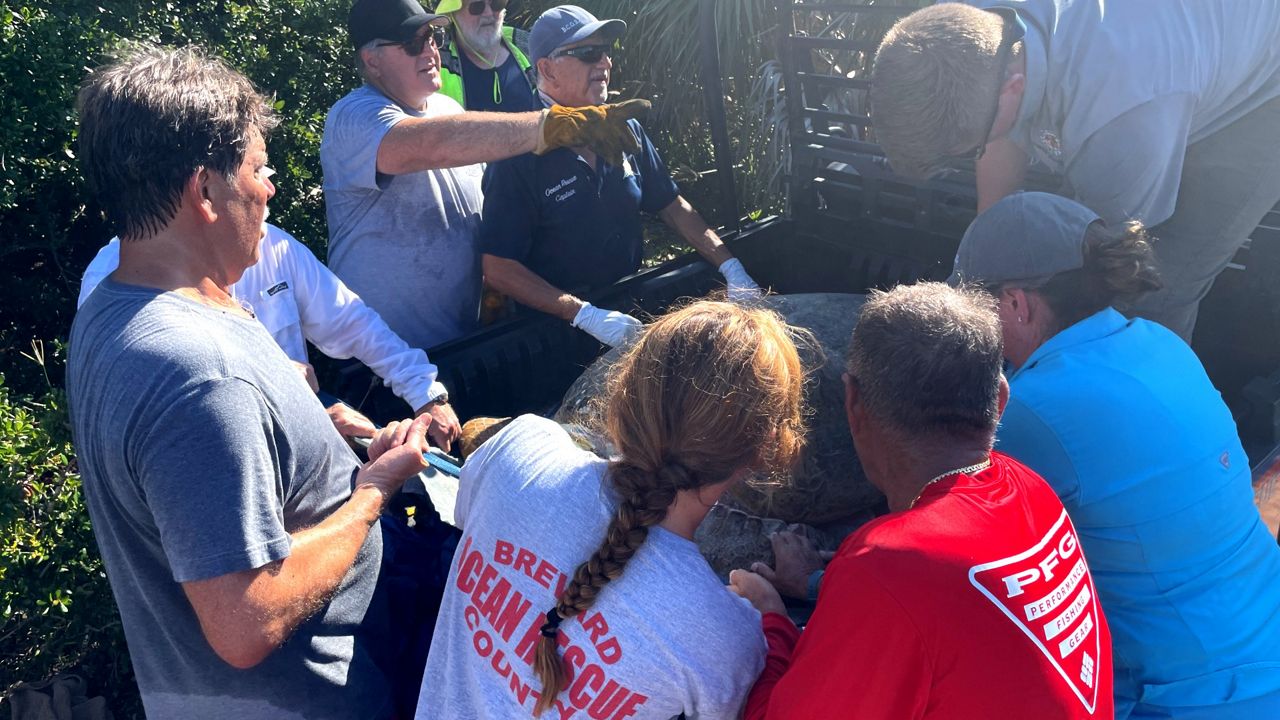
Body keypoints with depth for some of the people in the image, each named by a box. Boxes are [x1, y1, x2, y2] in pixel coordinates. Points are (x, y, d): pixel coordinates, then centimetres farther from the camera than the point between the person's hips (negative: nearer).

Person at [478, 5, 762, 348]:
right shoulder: (519, 156, -14)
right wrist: (586, 316, -24)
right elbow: (498, 268, -16)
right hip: (556, 329, -4)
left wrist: (732, 267, 0)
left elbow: (672, 206, 11)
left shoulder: (626, 131, 3)